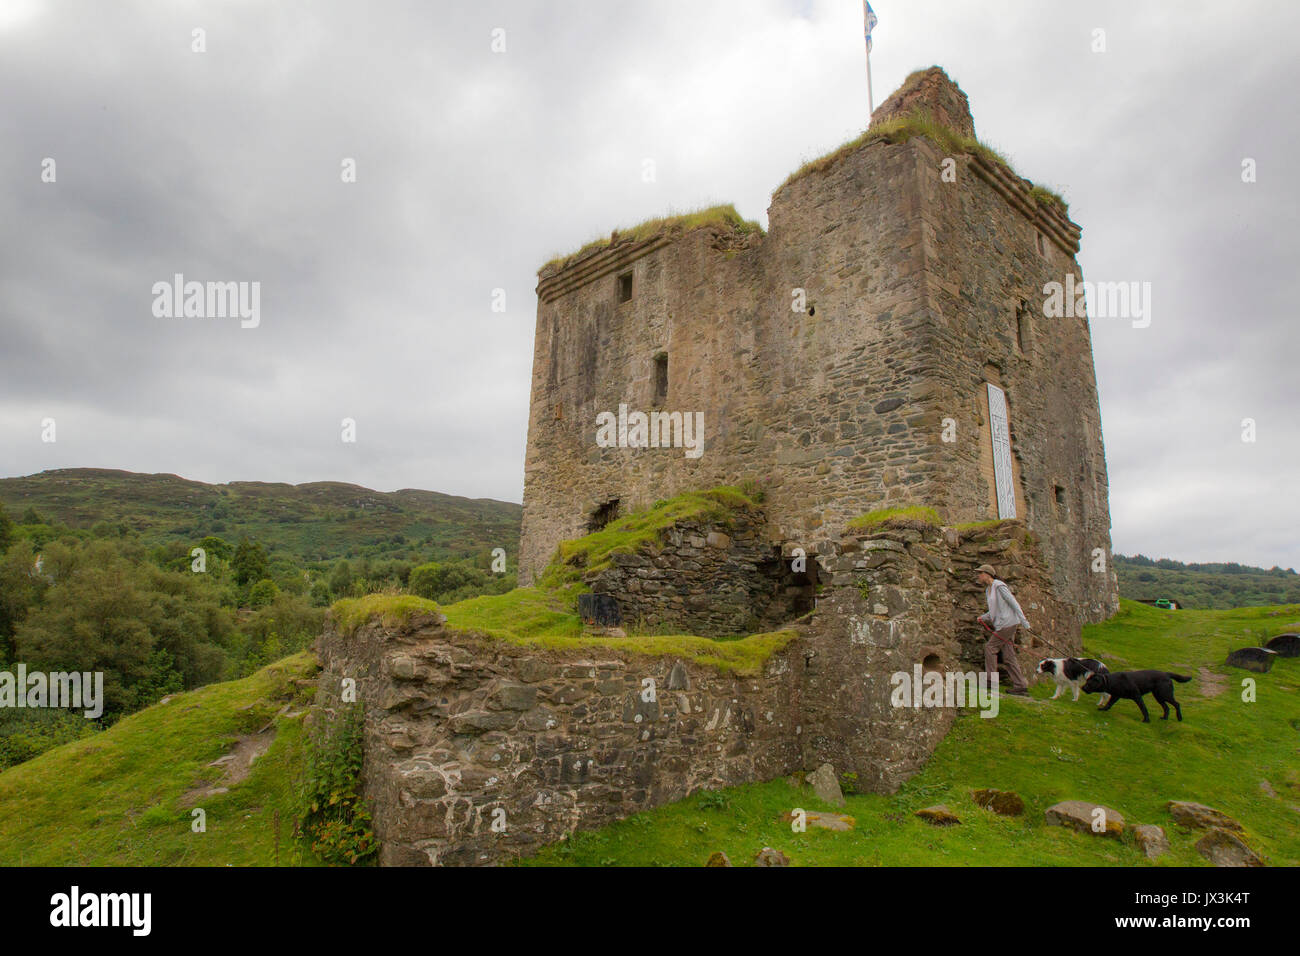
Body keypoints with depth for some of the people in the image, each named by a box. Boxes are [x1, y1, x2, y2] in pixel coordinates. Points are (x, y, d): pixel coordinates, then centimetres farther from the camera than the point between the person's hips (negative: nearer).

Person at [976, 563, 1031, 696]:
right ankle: (1021, 686, 5)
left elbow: (1014, 603, -14)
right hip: (1002, 625, 9)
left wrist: (1024, 622, -18)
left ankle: (992, 679, -5)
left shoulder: (999, 586, -10)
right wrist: (983, 617, 8)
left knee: (990, 647, -8)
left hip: (1008, 623, -9)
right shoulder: (988, 591, 18)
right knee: (1008, 656, 5)